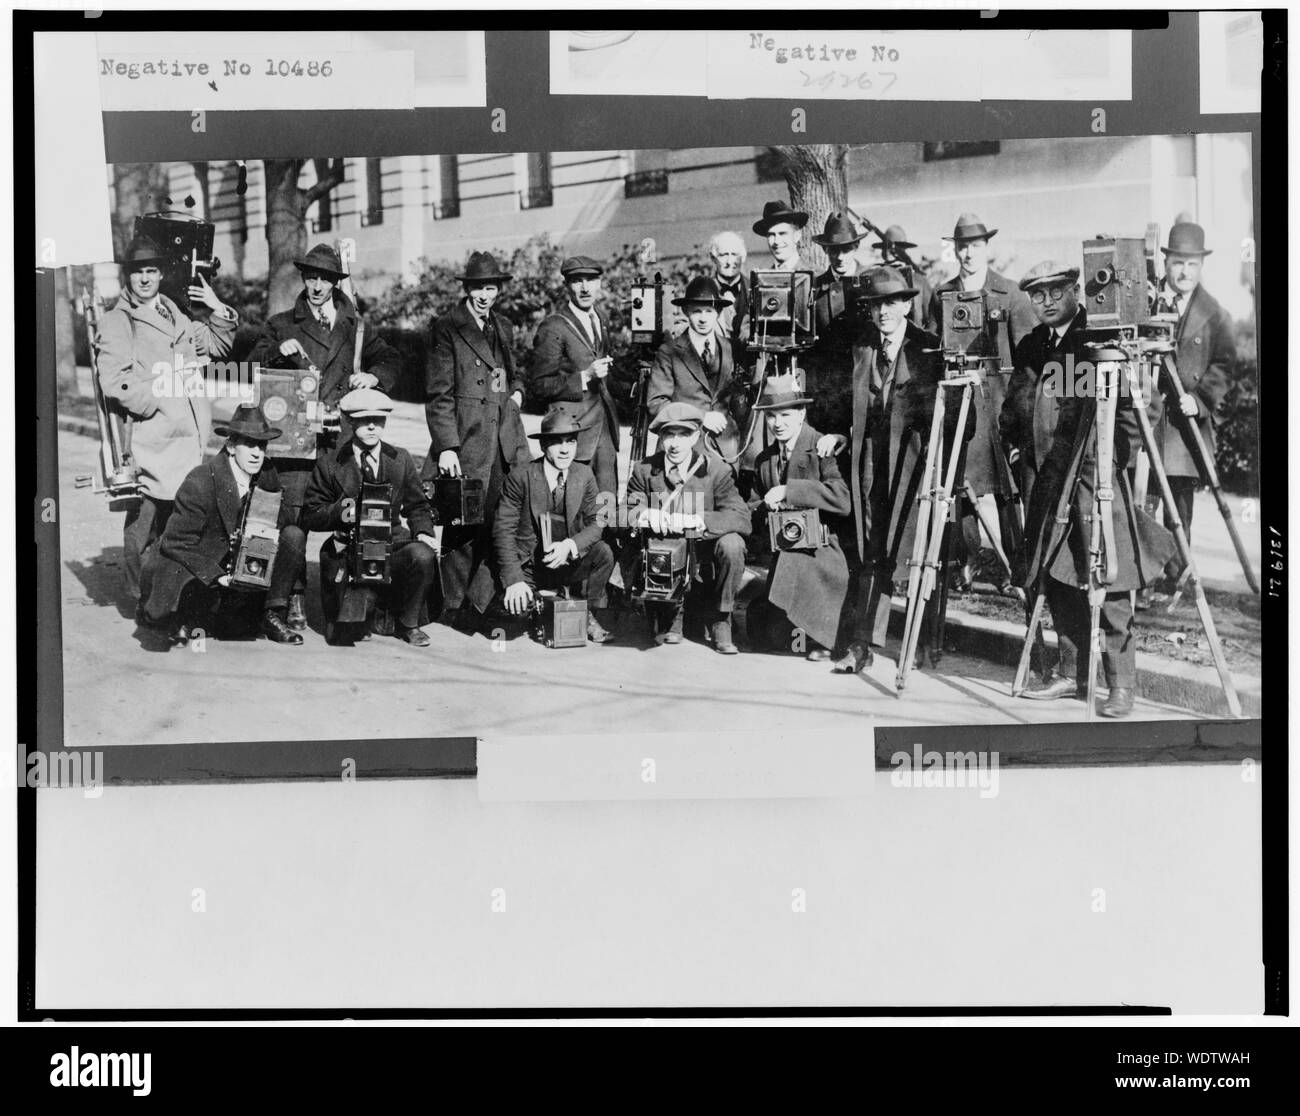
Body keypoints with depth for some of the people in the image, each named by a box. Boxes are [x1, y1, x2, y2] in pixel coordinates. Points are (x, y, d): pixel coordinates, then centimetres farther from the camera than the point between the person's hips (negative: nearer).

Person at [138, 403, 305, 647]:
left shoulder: (267, 475, -5)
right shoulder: (199, 482, -21)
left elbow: (281, 522, 6)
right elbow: (177, 543, -19)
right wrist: (216, 576, -28)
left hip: (243, 566, 6)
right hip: (198, 570, -6)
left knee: (294, 536, -13)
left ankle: (272, 617, -7)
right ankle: (187, 619, 4)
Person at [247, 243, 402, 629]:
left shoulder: (355, 326, 18)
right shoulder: (281, 325, 13)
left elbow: (391, 359, 24)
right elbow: (252, 370, 9)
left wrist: (374, 376, 2)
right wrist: (277, 351, -11)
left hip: (343, 437, 2)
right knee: (293, 519, -9)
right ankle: (294, 599, -4)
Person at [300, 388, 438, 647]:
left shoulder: (400, 460, 11)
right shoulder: (329, 465, 3)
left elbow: (416, 506, 16)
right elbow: (309, 516, 2)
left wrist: (423, 533, -5)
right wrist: (339, 514, -17)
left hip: (393, 544, 2)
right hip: (349, 553, -2)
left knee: (423, 556, -34)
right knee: (343, 636, -23)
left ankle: (407, 623, -7)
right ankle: (374, 611, 17)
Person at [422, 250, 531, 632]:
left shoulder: (504, 329, 17)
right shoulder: (447, 328, -2)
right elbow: (439, 394, -6)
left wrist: (517, 390, 10)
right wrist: (446, 447, -13)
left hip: (505, 440, 5)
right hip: (465, 443, -5)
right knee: (463, 525, -1)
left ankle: (480, 605, 7)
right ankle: (454, 606, 11)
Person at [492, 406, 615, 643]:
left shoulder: (584, 475, -1)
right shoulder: (521, 477, -12)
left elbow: (597, 523, -3)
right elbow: (503, 530, -13)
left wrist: (570, 545, -24)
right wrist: (515, 579, -24)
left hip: (569, 563, 2)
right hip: (528, 566, -2)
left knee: (603, 552, -25)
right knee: (512, 605, -28)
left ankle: (586, 615, -2)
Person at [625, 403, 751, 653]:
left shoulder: (715, 470, -7)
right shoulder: (645, 470, 1)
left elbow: (741, 517, -19)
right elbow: (626, 512, -2)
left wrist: (696, 521, -34)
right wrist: (646, 515, -27)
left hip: (704, 552, -1)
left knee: (732, 544, -32)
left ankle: (719, 620, -9)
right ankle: (670, 618, -1)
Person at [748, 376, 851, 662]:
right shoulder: (764, 460, 14)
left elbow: (844, 501, -20)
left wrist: (789, 491, -21)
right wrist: (766, 509, -7)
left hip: (821, 550, -5)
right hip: (782, 553, 5)